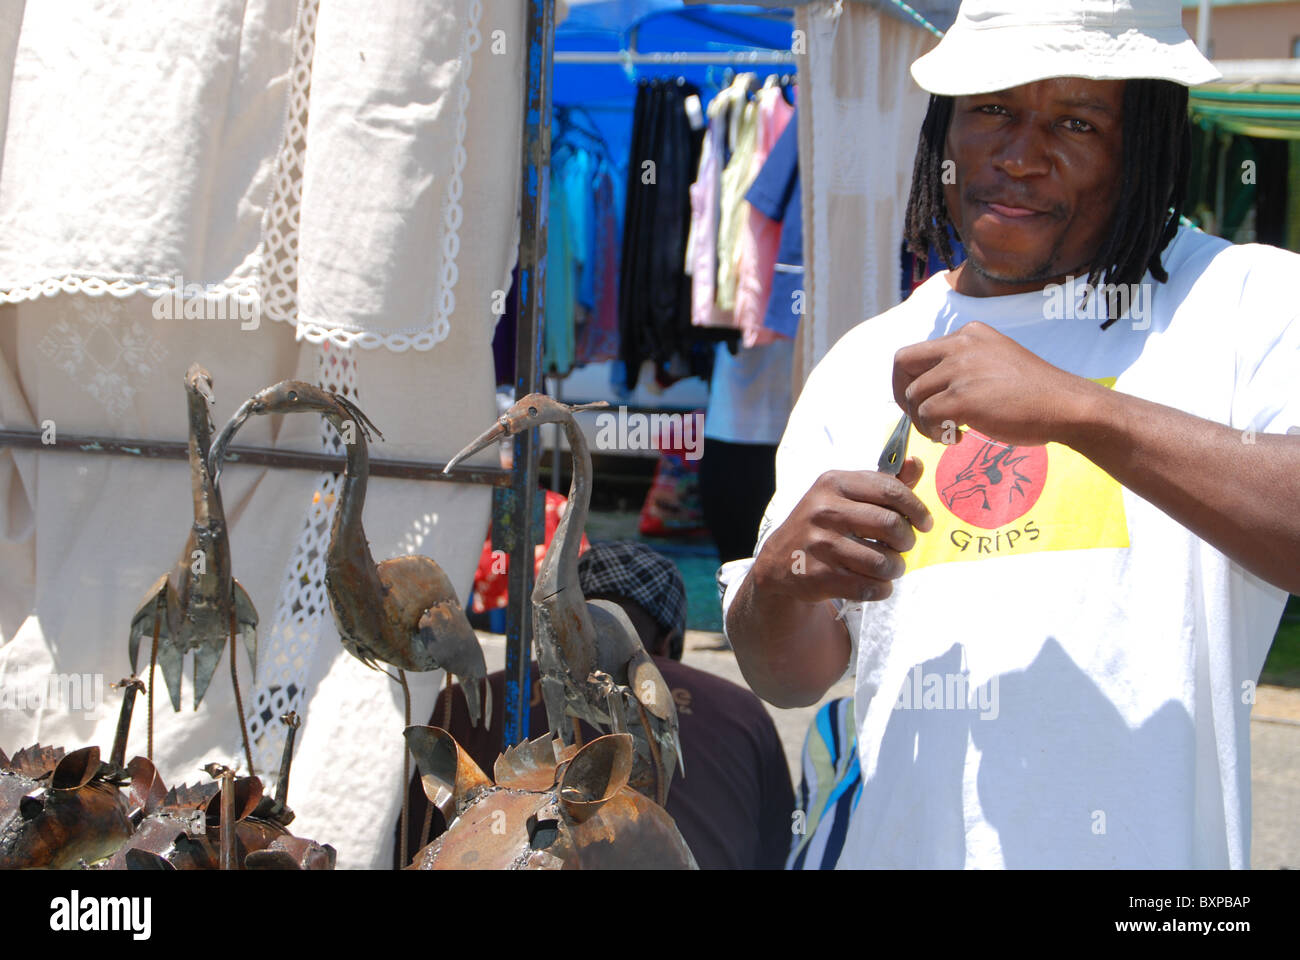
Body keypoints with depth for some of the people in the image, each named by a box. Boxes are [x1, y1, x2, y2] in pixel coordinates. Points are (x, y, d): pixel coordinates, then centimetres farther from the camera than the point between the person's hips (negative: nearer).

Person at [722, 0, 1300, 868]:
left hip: (1141, 846, -4)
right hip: (898, 845, 4)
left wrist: (1078, 409, -27)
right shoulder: (865, 366, 7)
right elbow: (790, 674, 9)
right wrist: (781, 580, -11)